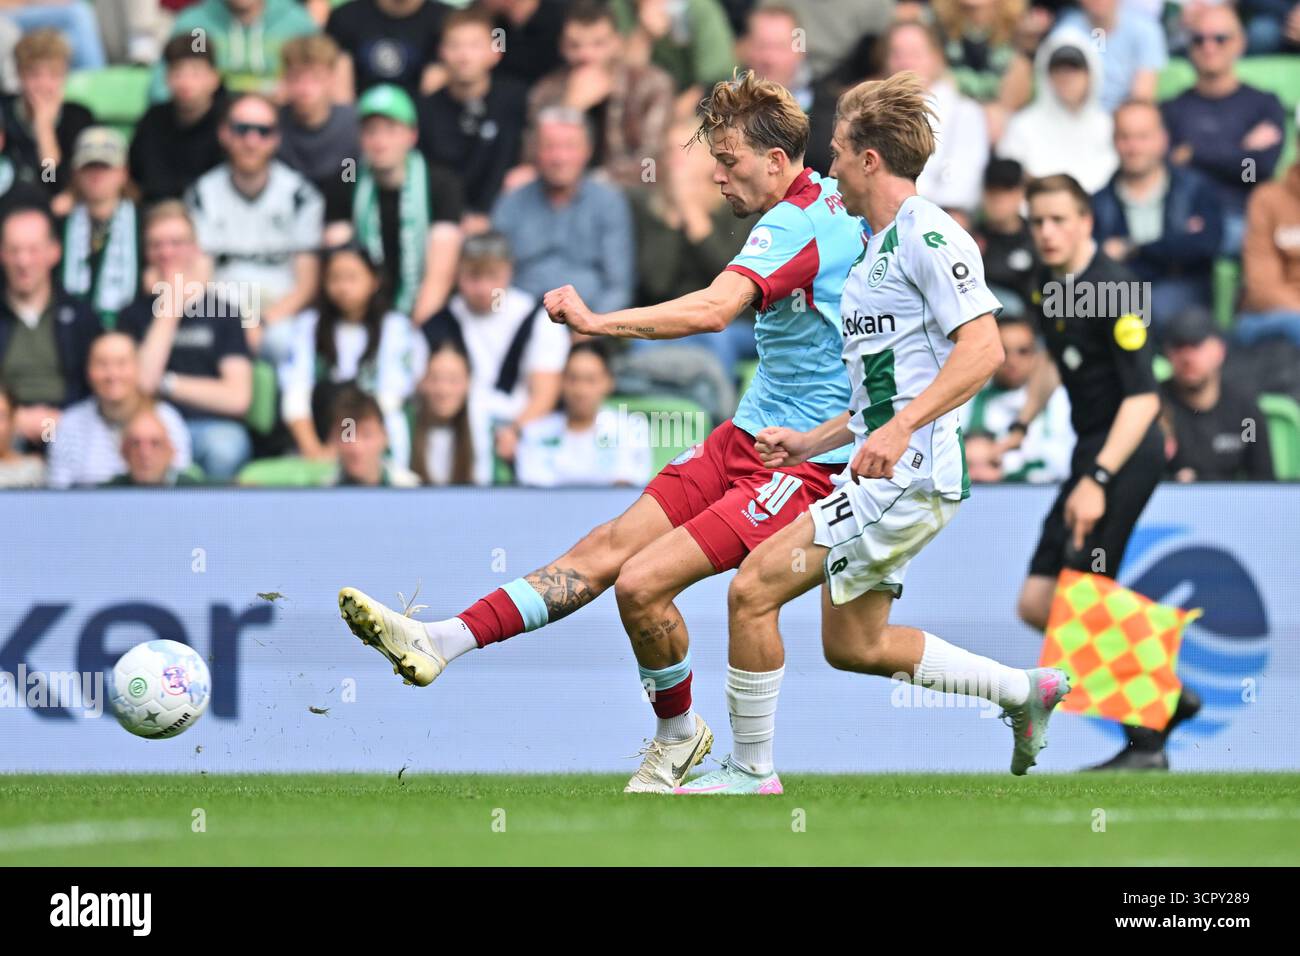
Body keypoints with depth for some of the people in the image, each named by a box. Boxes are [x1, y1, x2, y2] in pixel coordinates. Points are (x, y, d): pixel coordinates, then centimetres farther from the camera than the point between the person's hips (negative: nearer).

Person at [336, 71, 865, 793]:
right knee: (607, 549, 0)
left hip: (804, 461, -10)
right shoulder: (832, 200, 9)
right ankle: (440, 643, -7)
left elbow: (713, 310, -38)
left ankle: (678, 735, 7)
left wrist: (598, 322, -42)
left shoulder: (794, 226, -22)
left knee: (643, 583, -17)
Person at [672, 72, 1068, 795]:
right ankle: (1027, 691, 24)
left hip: (908, 473, -11)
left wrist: (899, 429, -30)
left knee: (754, 588, -12)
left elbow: (982, 350, -21)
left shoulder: (928, 235, -11)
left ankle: (751, 770, -2)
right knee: (852, 645, 15)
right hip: (881, 471, 11)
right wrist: (815, 441, 20)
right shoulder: (880, 248, 21)